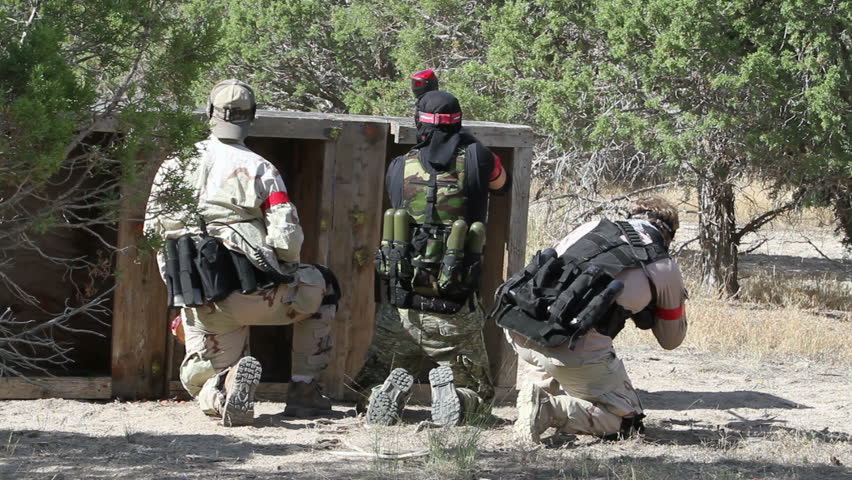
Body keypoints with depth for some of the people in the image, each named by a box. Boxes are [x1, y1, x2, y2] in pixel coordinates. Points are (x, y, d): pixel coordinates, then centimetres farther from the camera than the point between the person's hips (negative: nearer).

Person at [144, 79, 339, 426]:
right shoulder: (257, 169, -4)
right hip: (253, 290, -3)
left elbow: (153, 230, 9)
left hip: (199, 302, 3)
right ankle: (304, 391, 19)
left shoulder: (174, 167, 6)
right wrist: (289, 274, 12)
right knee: (322, 288, 26)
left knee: (200, 379, 21)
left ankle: (227, 383, -19)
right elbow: (286, 238, -11)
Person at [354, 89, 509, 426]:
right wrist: (461, 140, 29)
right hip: (455, 315, -1)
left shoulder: (398, 169, -1)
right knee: (480, 396, 19)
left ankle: (393, 388, -13)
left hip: (399, 310, 1)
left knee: (368, 385, 22)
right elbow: (501, 182, 18)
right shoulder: (476, 161, -4)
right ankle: (452, 387, -17)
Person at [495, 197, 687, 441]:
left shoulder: (594, 227, 22)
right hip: (576, 348, -6)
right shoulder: (665, 269, 14)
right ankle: (551, 410, -14)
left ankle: (529, 399, 13)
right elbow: (672, 339, 25)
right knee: (627, 421, 9)